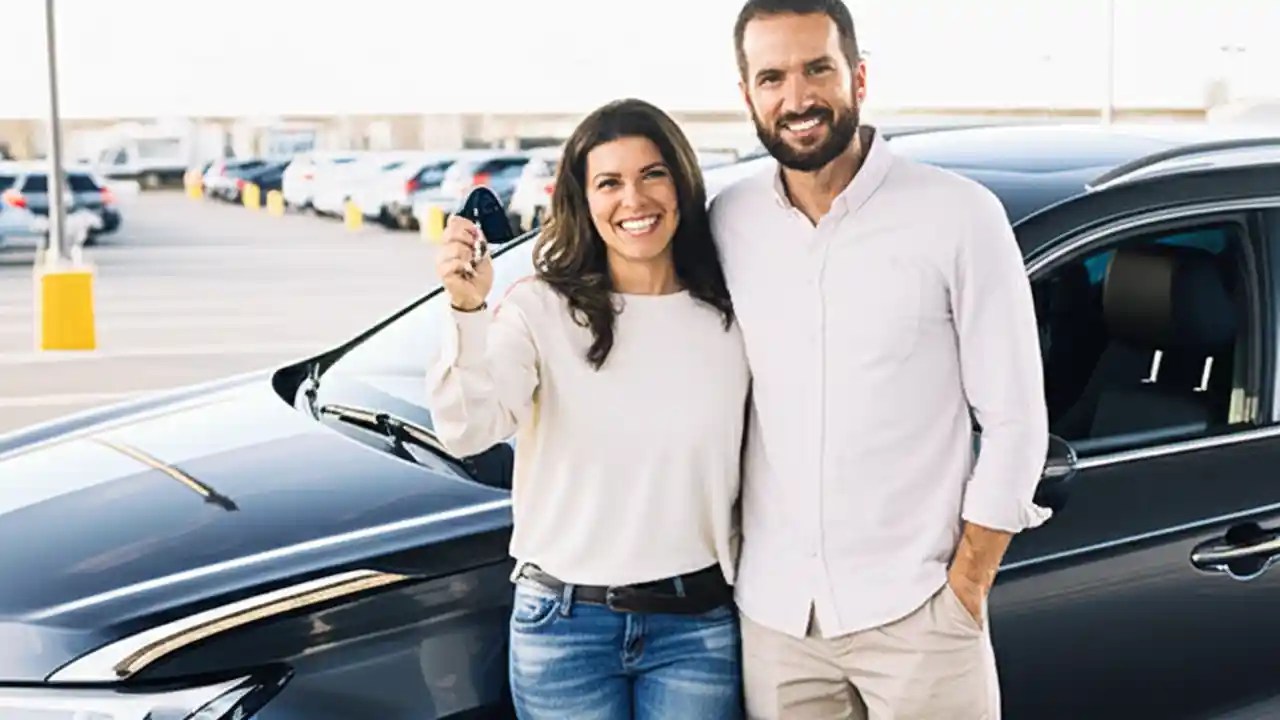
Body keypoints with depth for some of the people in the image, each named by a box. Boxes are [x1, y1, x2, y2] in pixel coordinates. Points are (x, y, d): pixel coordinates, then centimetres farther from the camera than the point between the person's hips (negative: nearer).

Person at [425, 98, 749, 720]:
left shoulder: (730, 318, 1)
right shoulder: (540, 308, -6)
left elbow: (753, 477, 9)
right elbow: (468, 431, -19)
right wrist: (467, 311, -33)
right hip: (564, 626, -1)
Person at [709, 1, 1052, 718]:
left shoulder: (959, 215, -7)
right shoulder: (728, 223, 2)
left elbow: (1014, 421, -5)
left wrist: (965, 586, -8)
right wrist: (722, 558, 5)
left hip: (913, 612, -3)